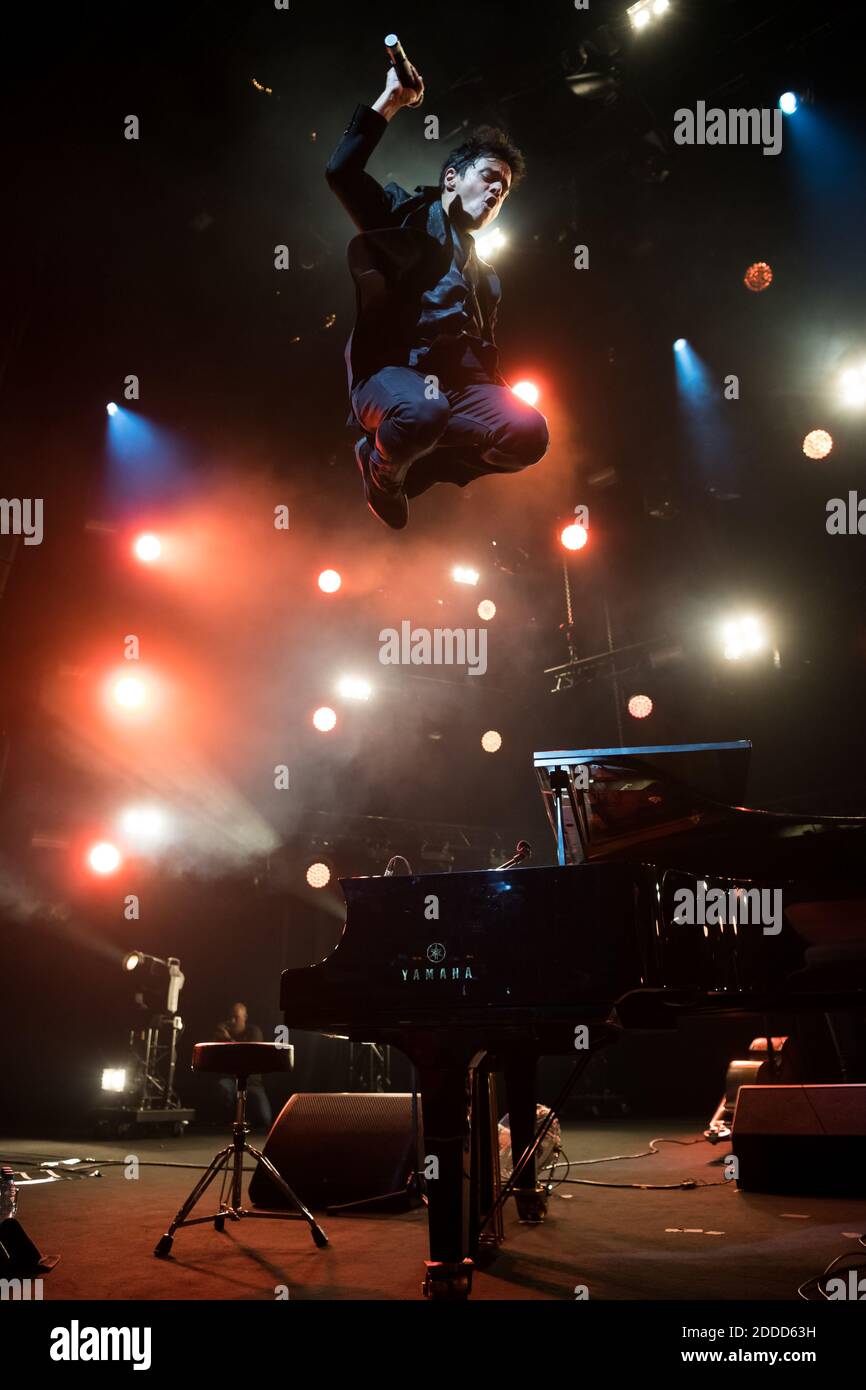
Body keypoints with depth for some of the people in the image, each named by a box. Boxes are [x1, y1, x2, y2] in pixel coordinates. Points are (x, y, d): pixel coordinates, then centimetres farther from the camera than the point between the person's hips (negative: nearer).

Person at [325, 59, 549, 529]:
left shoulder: (484, 274, 32)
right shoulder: (406, 214, 16)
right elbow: (341, 171, -2)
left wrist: (497, 401, 5)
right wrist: (390, 102, -1)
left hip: (458, 381, 5)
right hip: (390, 370, -5)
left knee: (529, 432, -26)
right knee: (422, 412, -42)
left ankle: (412, 461, -4)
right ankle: (384, 468, -4)